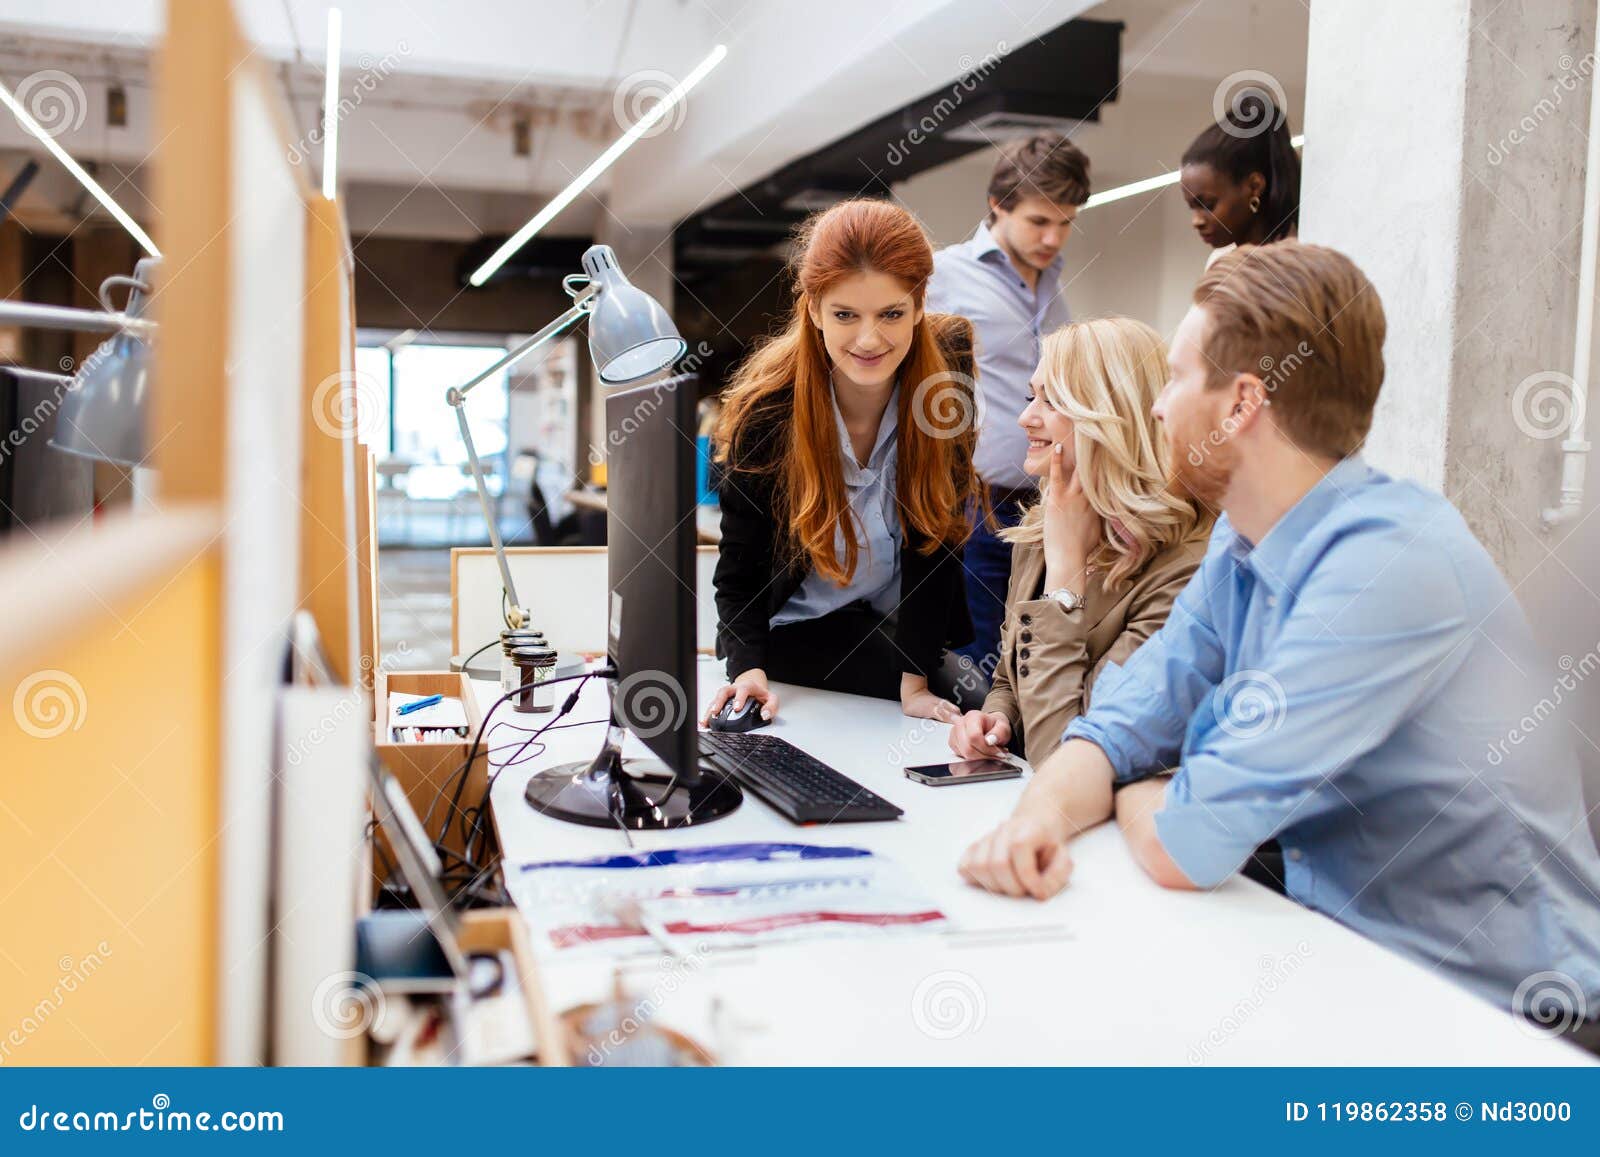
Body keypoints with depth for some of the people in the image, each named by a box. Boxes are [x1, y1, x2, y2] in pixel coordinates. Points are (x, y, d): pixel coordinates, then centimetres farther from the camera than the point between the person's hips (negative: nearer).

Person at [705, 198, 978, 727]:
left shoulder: (952, 377, -16)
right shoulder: (766, 411, -20)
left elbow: (934, 534, -12)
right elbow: (738, 572, -10)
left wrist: (915, 678, -19)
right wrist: (749, 669, -28)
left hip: (909, 626, 3)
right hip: (794, 636, -3)